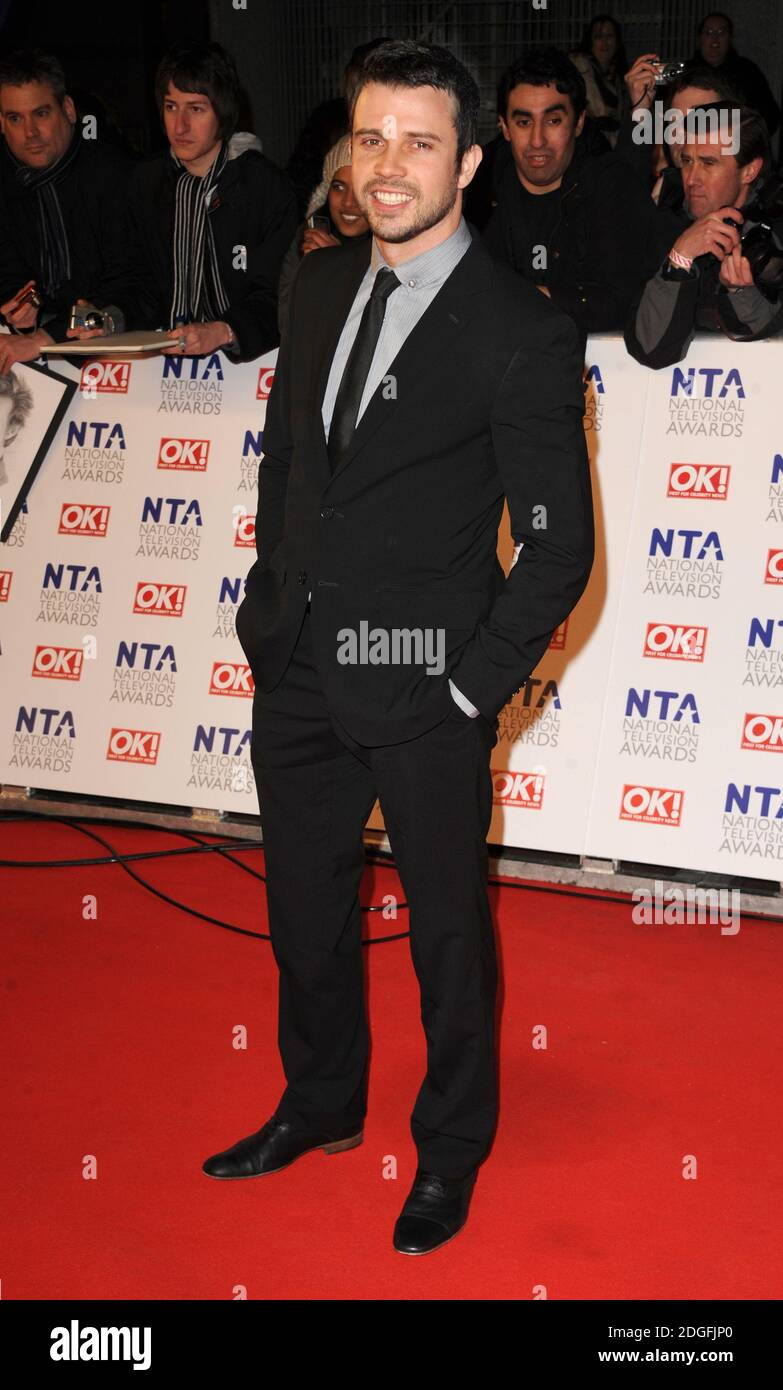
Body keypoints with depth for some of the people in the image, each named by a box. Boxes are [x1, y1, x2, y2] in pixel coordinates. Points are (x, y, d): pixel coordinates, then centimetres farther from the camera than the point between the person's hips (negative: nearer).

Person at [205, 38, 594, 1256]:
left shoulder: (523, 335, -14)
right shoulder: (321, 284, 5)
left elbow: (559, 544, -12)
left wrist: (477, 684, -14)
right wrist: (271, 598, 10)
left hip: (424, 691, -6)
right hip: (298, 672, 6)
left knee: (447, 927, 11)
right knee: (305, 906, 21)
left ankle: (451, 1150, 33)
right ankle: (322, 1102, 44)